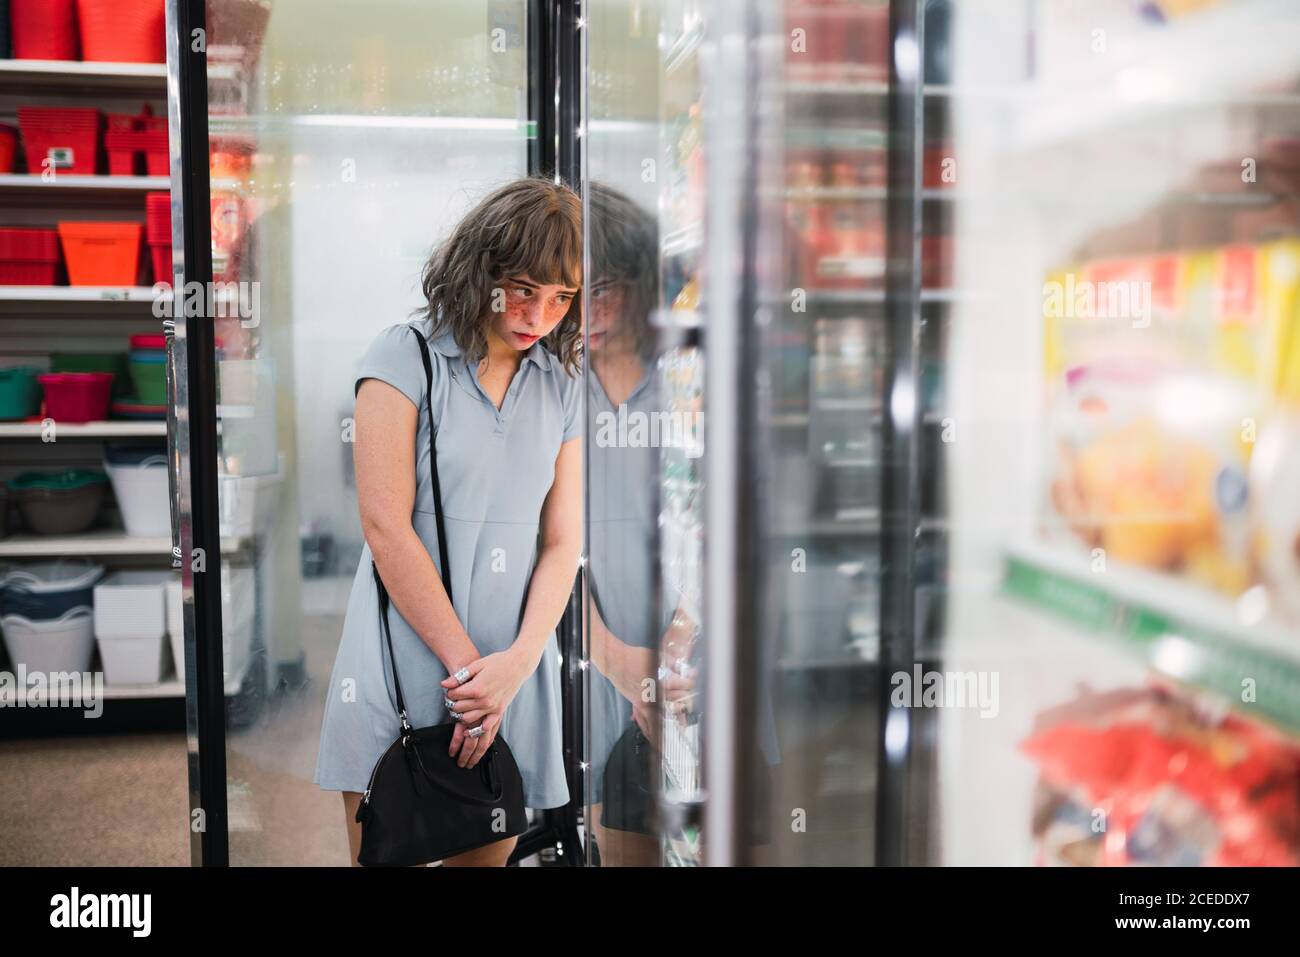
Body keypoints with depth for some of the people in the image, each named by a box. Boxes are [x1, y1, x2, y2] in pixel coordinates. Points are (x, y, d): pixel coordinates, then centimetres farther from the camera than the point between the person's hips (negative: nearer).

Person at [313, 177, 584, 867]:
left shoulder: (563, 387, 9)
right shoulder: (406, 357, -3)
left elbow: (562, 544, 5)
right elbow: (386, 526, -10)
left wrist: (516, 663, -10)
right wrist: (467, 663, -11)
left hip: (514, 663, 4)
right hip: (404, 659, -3)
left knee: (489, 854, 12)